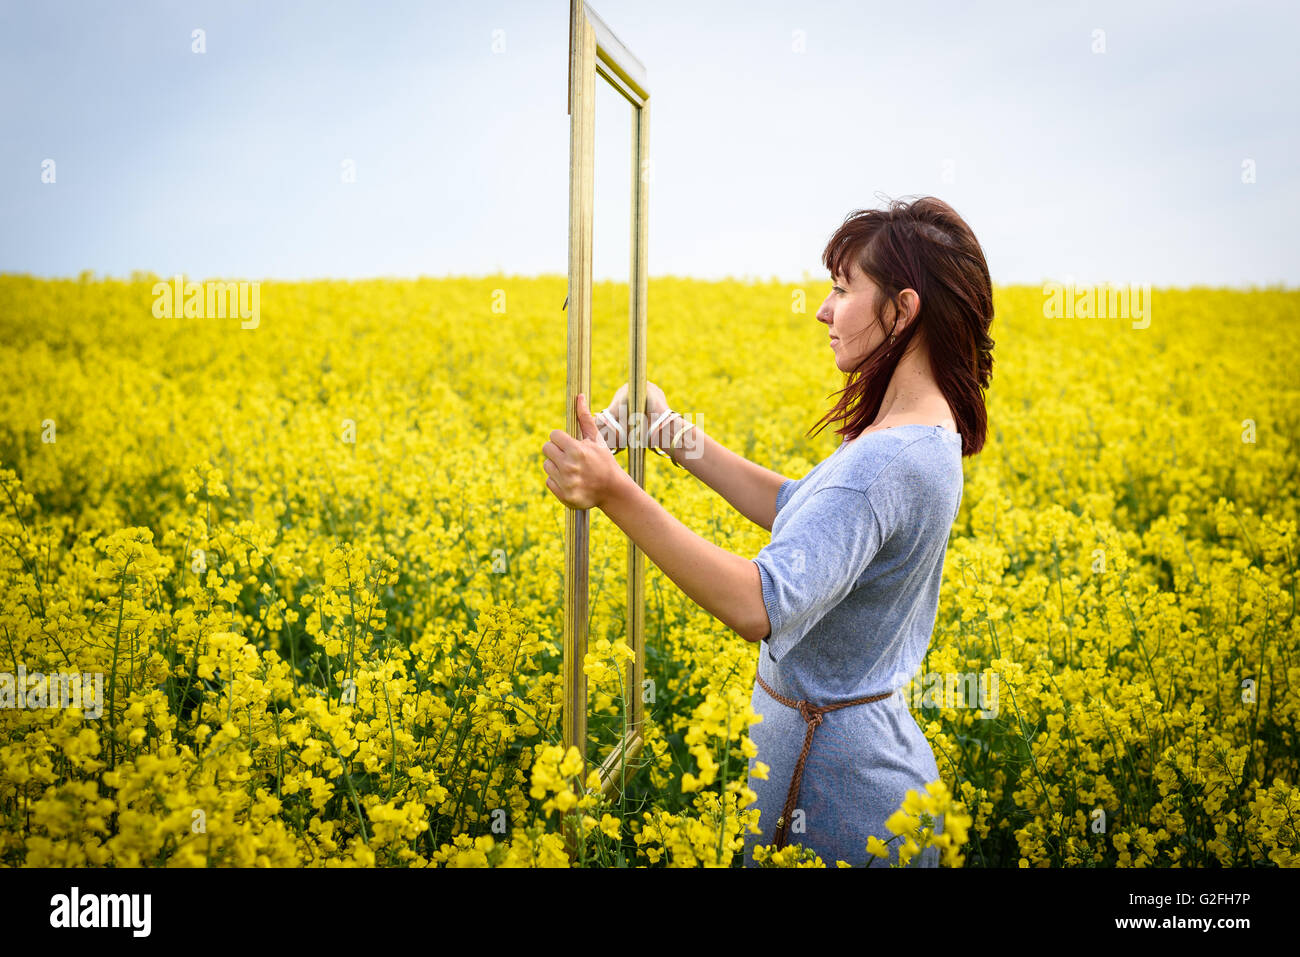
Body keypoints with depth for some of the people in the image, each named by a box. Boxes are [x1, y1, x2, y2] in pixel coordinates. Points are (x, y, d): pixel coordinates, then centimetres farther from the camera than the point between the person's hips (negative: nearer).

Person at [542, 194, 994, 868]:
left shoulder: (886, 461, -29)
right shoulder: (931, 433, 3)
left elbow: (762, 607, -39)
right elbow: (800, 514, 14)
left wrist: (618, 494, -42)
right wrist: (674, 435, 11)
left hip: (831, 778, -9)